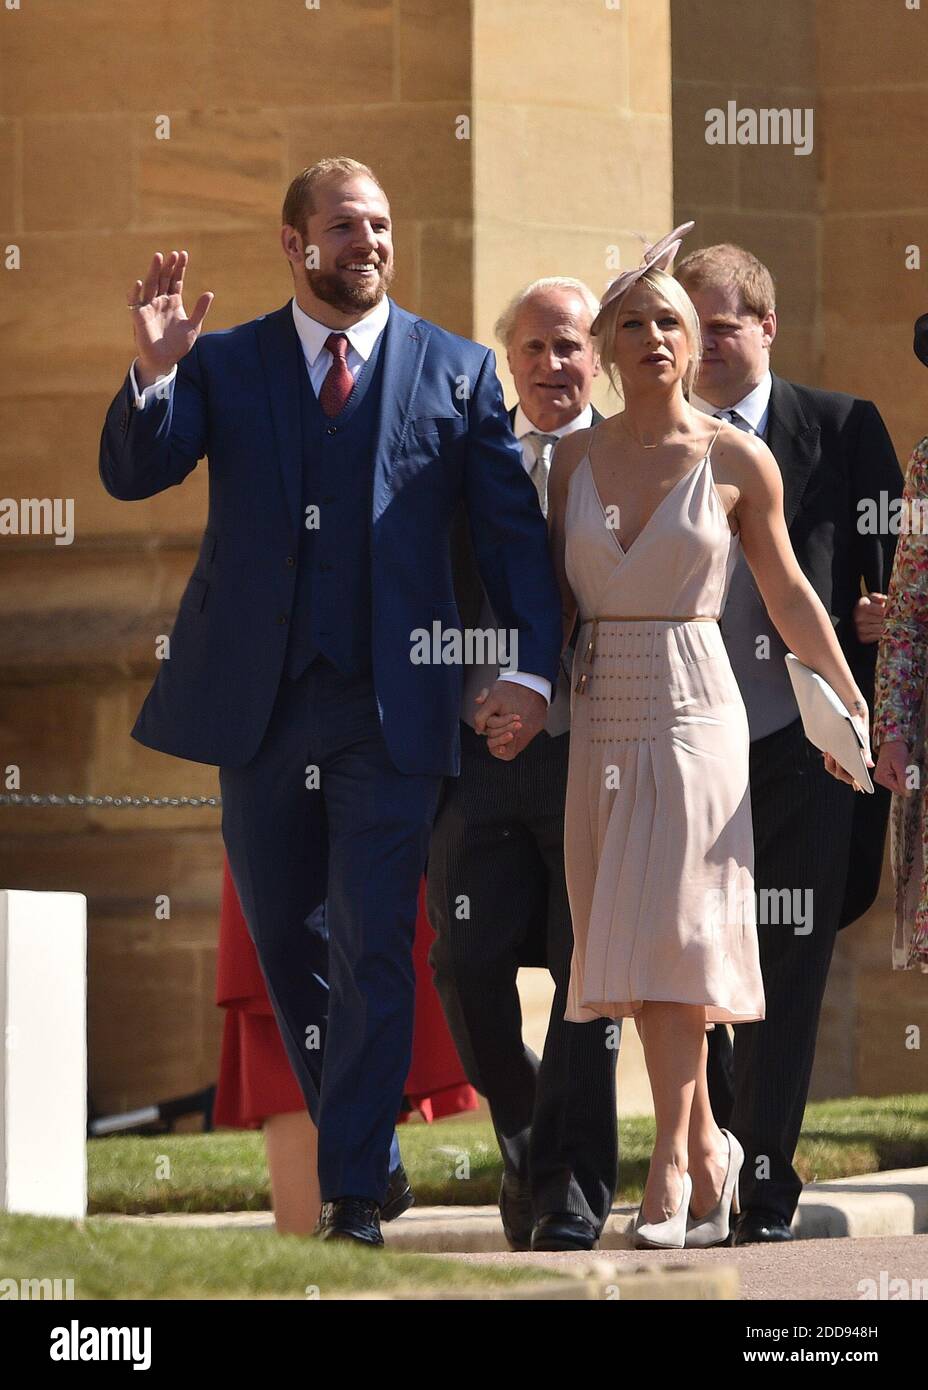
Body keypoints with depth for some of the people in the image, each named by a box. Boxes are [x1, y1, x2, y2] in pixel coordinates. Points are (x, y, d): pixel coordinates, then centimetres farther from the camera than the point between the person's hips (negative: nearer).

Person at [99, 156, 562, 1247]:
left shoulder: (456, 372, 4)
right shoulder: (224, 365, 7)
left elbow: (512, 529, 2)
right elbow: (131, 473, -3)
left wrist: (532, 667, -10)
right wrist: (152, 374, -22)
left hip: (390, 706, -2)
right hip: (258, 704, 2)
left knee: (373, 952, -7)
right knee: (279, 941, 13)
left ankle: (356, 1197, -6)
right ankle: (349, 1137, 31)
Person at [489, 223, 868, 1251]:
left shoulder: (738, 461, -2)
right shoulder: (576, 458, 6)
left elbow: (788, 595, 6)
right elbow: (558, 598, 9)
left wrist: (852, 709, 9)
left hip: (693, 712, -4)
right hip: (600, 715, 4)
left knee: (670, 932, -12)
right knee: (632, 937, 4)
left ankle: (671, 1165, -13)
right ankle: (707, 1147, 17)